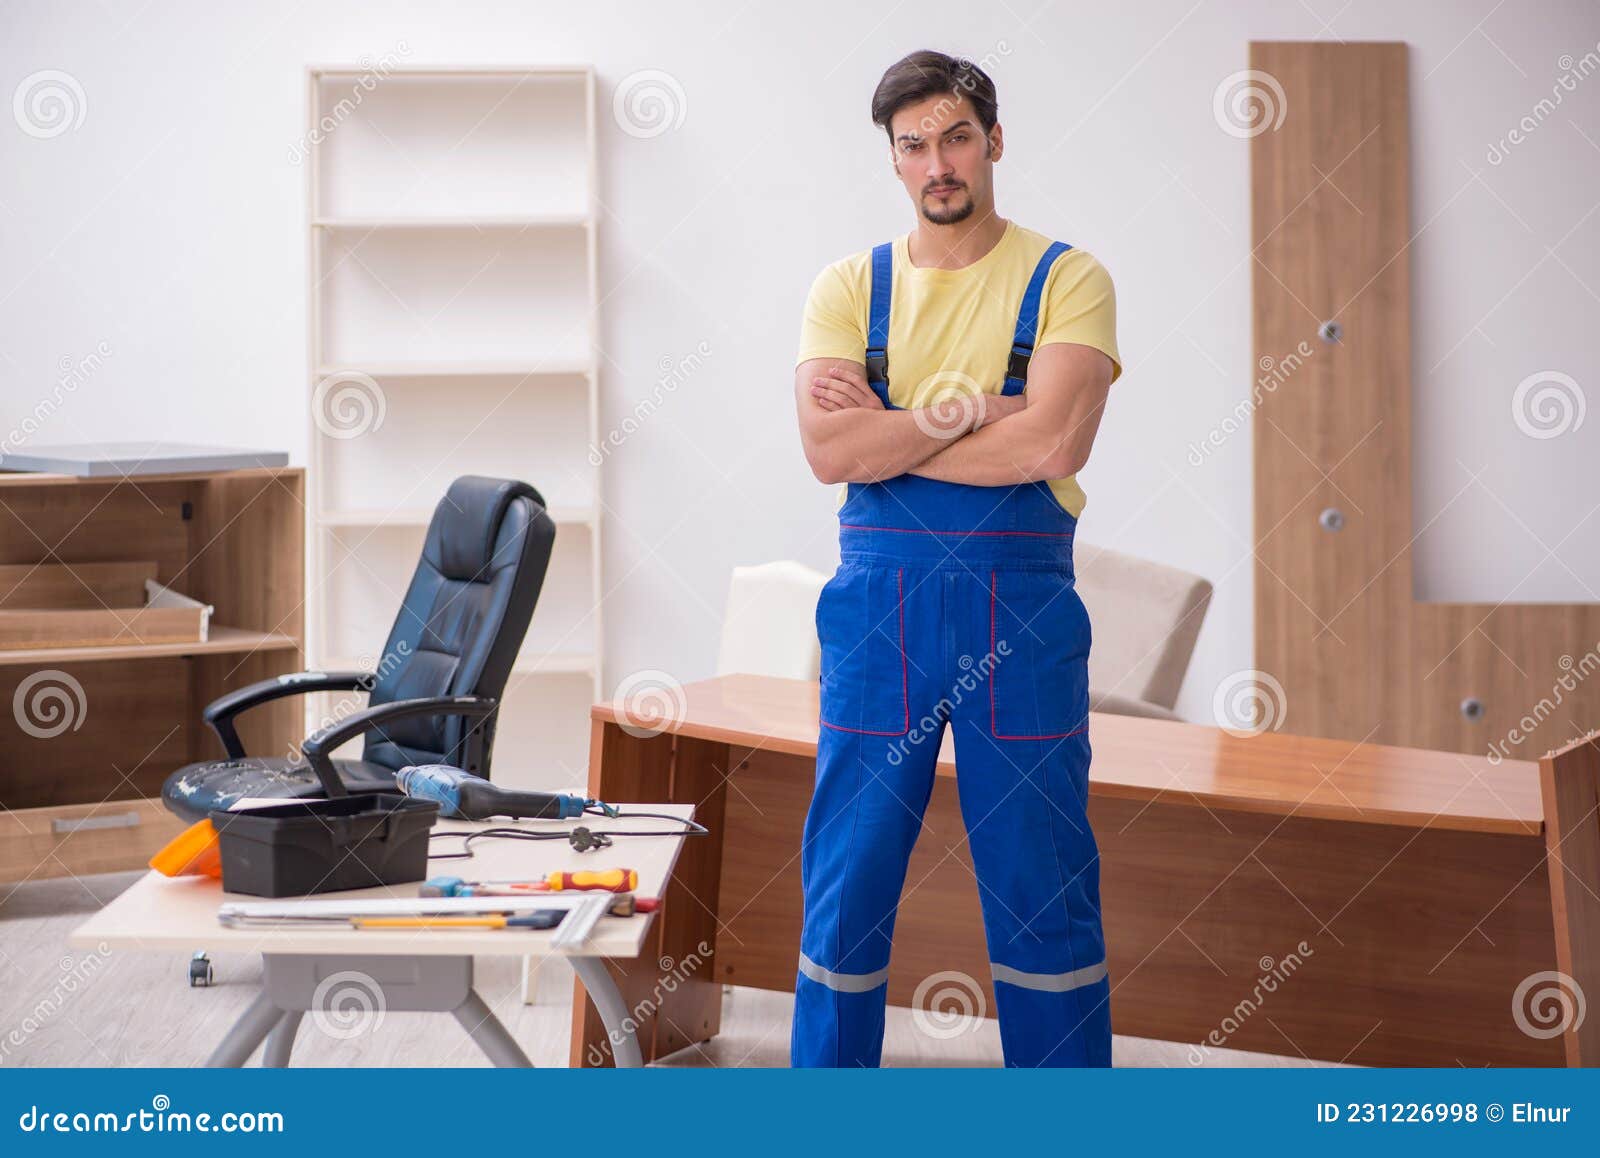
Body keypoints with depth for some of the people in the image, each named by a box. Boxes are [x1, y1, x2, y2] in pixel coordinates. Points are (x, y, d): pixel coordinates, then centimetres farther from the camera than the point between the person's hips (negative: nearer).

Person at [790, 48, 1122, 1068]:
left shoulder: (1066, 279, 1)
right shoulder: (850, 286, 7)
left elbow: (1055, 444, -15)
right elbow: (829, 449, -8)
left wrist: (886, 430, -9)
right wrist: (970, 411, -11)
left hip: (1021, 609, -1)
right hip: (878, 603, 2)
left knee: (1043, 889, 5)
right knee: (848, 879, 5)